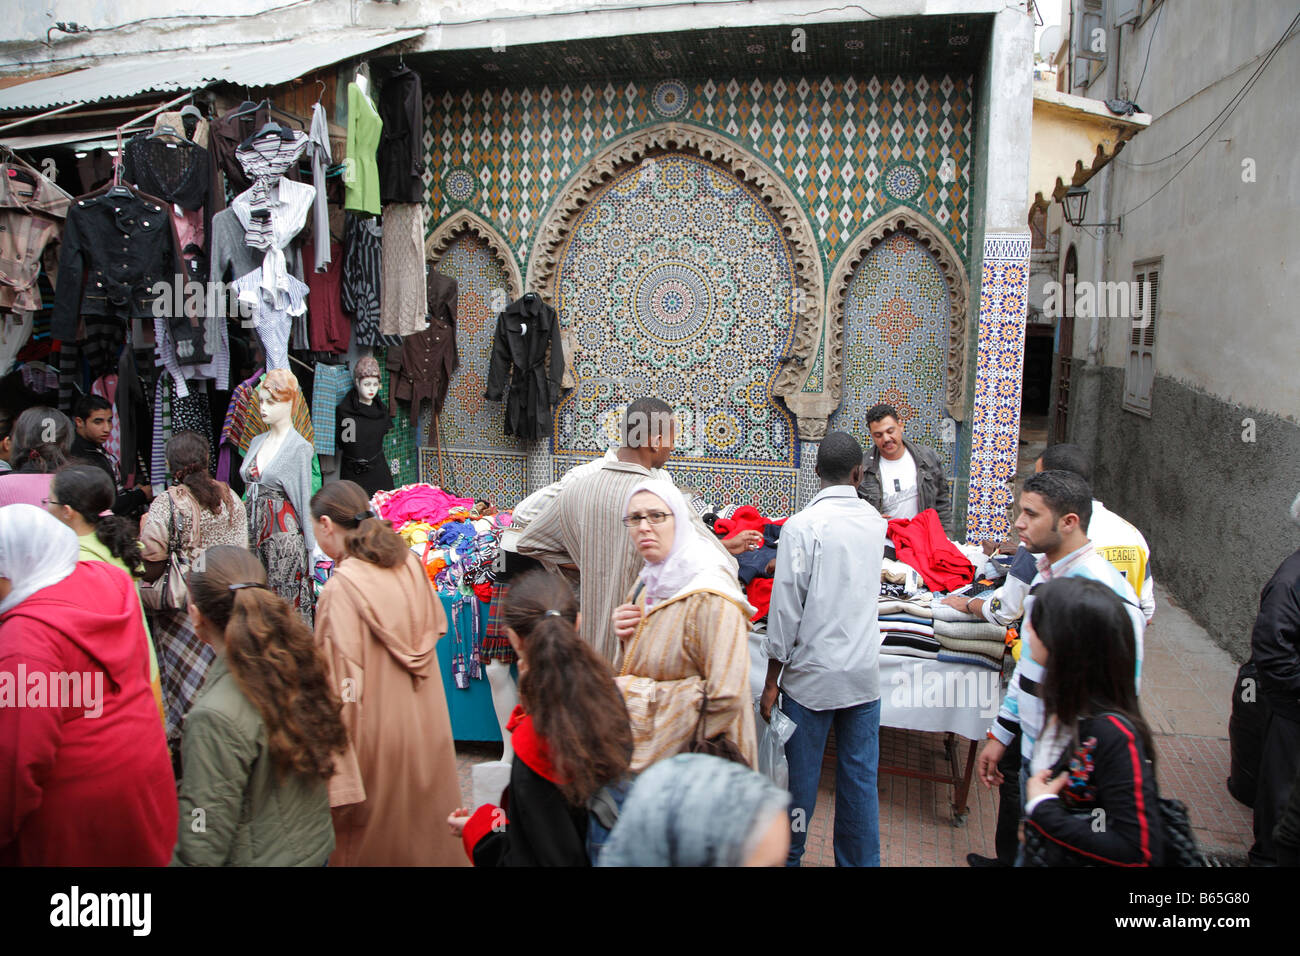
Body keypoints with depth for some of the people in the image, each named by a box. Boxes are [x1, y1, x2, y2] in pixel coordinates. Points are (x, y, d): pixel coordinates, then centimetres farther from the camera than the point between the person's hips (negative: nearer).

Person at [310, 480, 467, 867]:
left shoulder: (340, 591, -22)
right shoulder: (409, 564, -3)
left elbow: (342, 690, -23)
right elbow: (437, 626, 13)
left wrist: (337, 783, -19)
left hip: (378, 735, -6)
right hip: (428, 724, 6)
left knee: (369, 840, 14)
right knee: (427, 829, 23)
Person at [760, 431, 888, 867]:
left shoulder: (801, 527, -14)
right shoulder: (875, 521, 2)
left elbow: (786, 610, -15)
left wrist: (772, 683, -5)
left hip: (812, 675, -4)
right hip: (864, 674, 4)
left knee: (801, 776, 11)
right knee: (861, 779, 12)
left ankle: (788, 855, 28)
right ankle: (860, 860, 24)